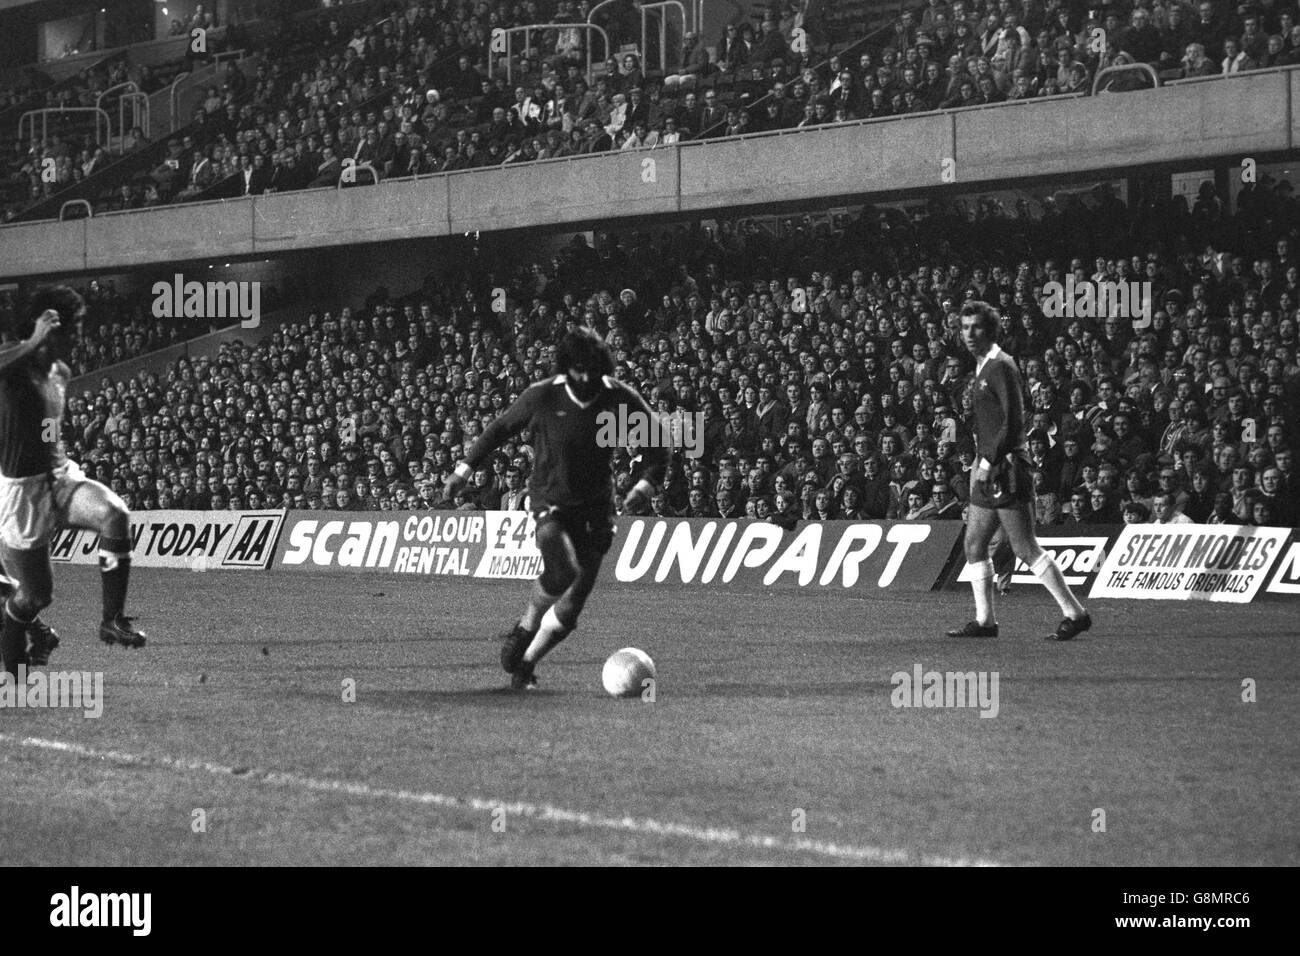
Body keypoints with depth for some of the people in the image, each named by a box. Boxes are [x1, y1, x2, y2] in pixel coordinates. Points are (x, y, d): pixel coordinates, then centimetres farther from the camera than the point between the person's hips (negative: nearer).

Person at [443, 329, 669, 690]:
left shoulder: (620, 398, -7)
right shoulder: (541, 397, -9)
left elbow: (658, 439, 4)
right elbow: (500, 428, 6)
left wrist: (644, 484, -10)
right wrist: (465, 468, 6)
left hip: (595, 509, 3)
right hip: (550, 502, -2)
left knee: (572, 606, -3)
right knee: (563, 571, -30)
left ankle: (526, 664, 18)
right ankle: (523, 630, -3)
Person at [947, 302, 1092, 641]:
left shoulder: (1001, 366, -12)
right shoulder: (982, 368, 16)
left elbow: (1012, 421, -19)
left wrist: (987, 462, -19)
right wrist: (980, 463, 17)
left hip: (1006, 469, -10)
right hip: (989, 470, 10)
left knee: (1026, 549, -8)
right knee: (974, 546, 9)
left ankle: (1075, 613, -4)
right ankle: (984, 620, 14)